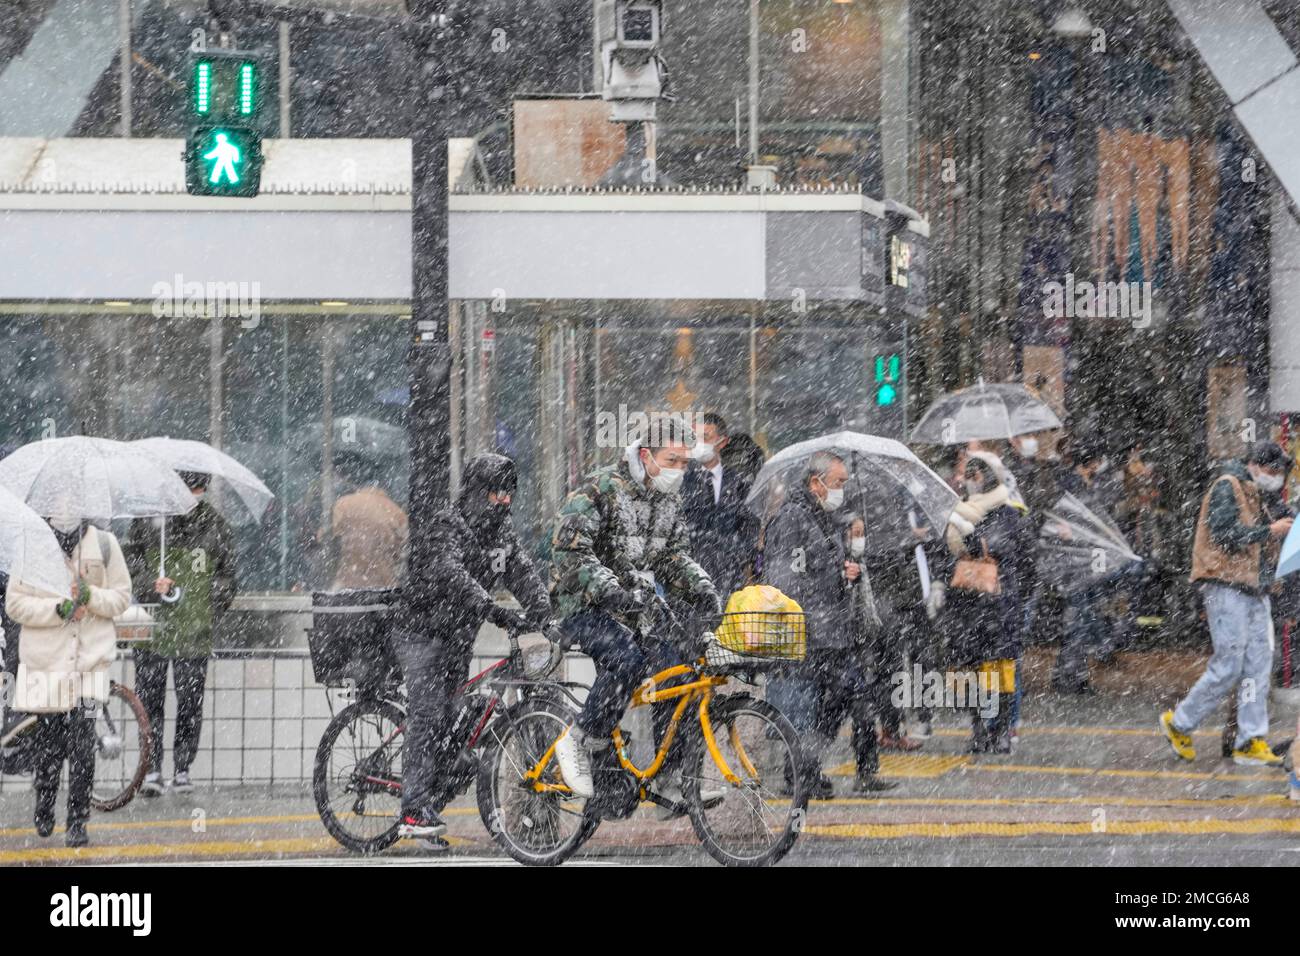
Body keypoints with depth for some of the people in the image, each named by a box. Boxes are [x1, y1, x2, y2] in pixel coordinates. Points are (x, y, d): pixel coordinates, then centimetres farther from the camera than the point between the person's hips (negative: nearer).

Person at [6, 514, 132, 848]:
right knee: (49, 742, 6)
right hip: (46, 658, 0)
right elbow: (15, 603, 0)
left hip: (90, 657, 0)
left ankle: (78, 821, -1)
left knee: (82, 745, -8)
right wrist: (58, 608, -14)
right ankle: (44, 809, 29)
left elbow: (122, 596, 6)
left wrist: (91, 597, -14)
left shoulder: (104, 544, 3)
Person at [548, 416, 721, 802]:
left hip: (633, 610, 7)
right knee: (627, 659, -32)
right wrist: (611, 591, -33)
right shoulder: (599, 489, -14)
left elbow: (676, 556, 15)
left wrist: (703, 591, -6)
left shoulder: (668, 500, 11)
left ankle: (666, 775, -3)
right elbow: (569, 551, -21)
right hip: (583, 605, -7)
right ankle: (579, 743, -16)